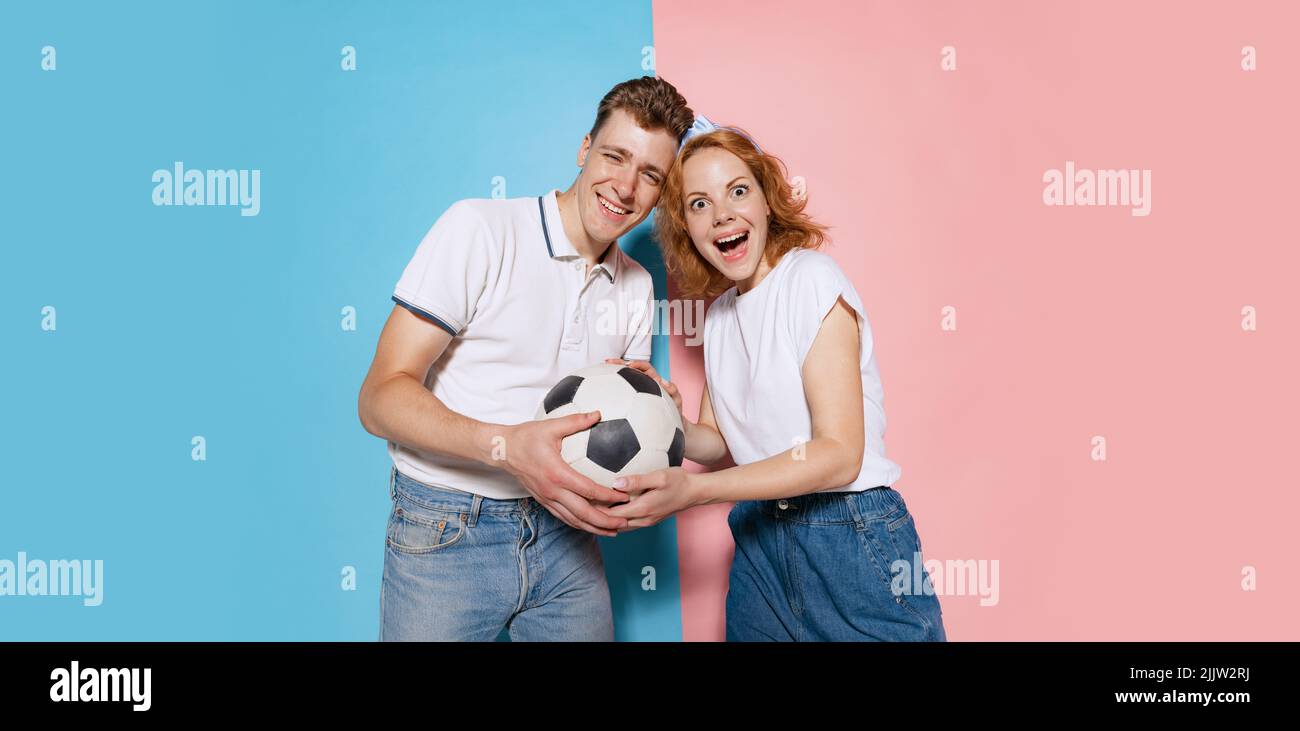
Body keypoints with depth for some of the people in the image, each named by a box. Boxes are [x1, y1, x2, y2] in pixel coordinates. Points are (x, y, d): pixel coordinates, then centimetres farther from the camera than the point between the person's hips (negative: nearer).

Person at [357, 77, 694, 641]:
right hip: (447, 533, -5)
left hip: (564, 533, 6)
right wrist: (506, 446, -32)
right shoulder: (479, 229, -12)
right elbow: (380, 398, -16)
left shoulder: (637, 286, 8)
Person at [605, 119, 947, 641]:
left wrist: (692, 490, -25)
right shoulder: (720, 313, 9)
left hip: (852, 543, -6)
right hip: (759, 547, 7)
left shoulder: (812, 277, -13)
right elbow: (719, 440, 10)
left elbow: (839, 454, -20)